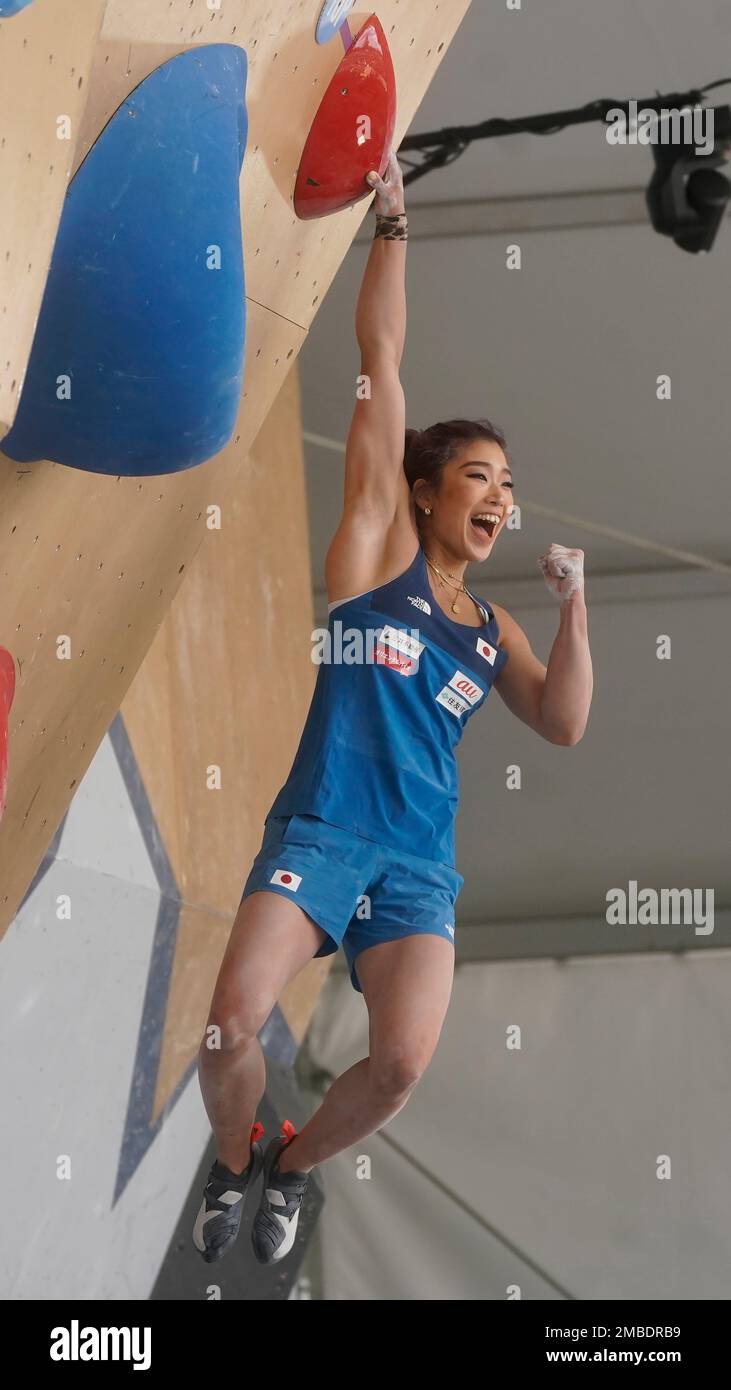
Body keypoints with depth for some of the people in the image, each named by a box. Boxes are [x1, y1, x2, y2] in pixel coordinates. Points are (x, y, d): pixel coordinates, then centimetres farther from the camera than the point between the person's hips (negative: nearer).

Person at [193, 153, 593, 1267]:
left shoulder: (491, 629, 18)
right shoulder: (381, 544, 7)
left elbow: (565, 725, 8)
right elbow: (380, 365, 5)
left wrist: (573, 605, 1)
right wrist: (392, 231, 3)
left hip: (422, 862, 3)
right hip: (320, 830, -3)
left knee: (402, 1062, -19)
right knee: (233, 1023, -22)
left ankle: (296, 1165, 12)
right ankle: (236, 1160, 10)